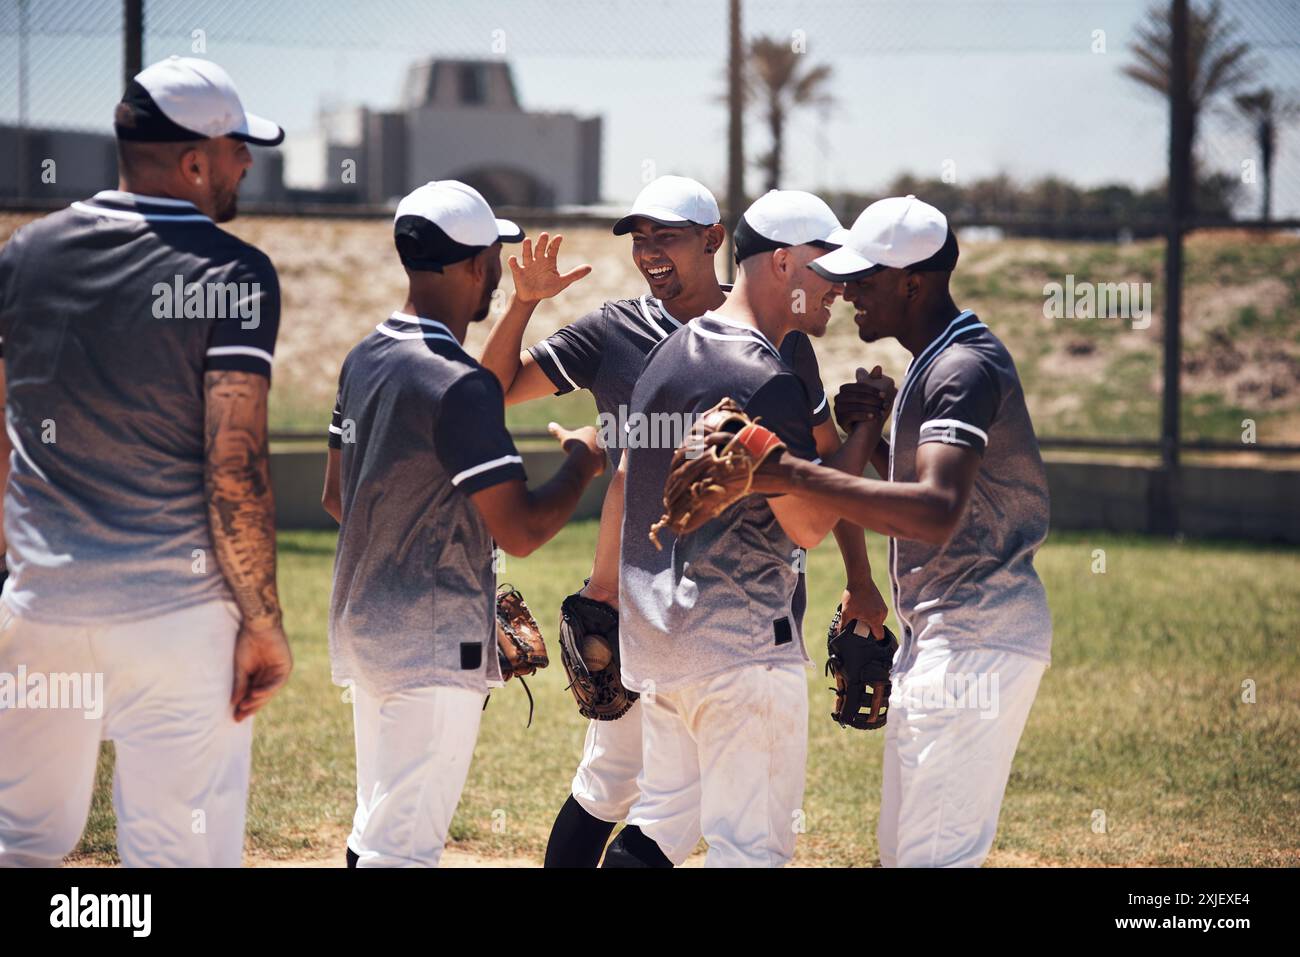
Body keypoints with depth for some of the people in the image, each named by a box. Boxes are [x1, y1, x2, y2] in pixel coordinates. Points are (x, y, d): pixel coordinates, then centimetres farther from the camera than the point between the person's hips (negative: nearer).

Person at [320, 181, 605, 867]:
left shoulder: (364, 359, 7)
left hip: (362, 625, 9)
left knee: (377, 831, 16)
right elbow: (521, 531, -21)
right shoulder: (459, 384, -20)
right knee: (406, 845, -7)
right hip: (433, 643, -9)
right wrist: (582, 462, -4)